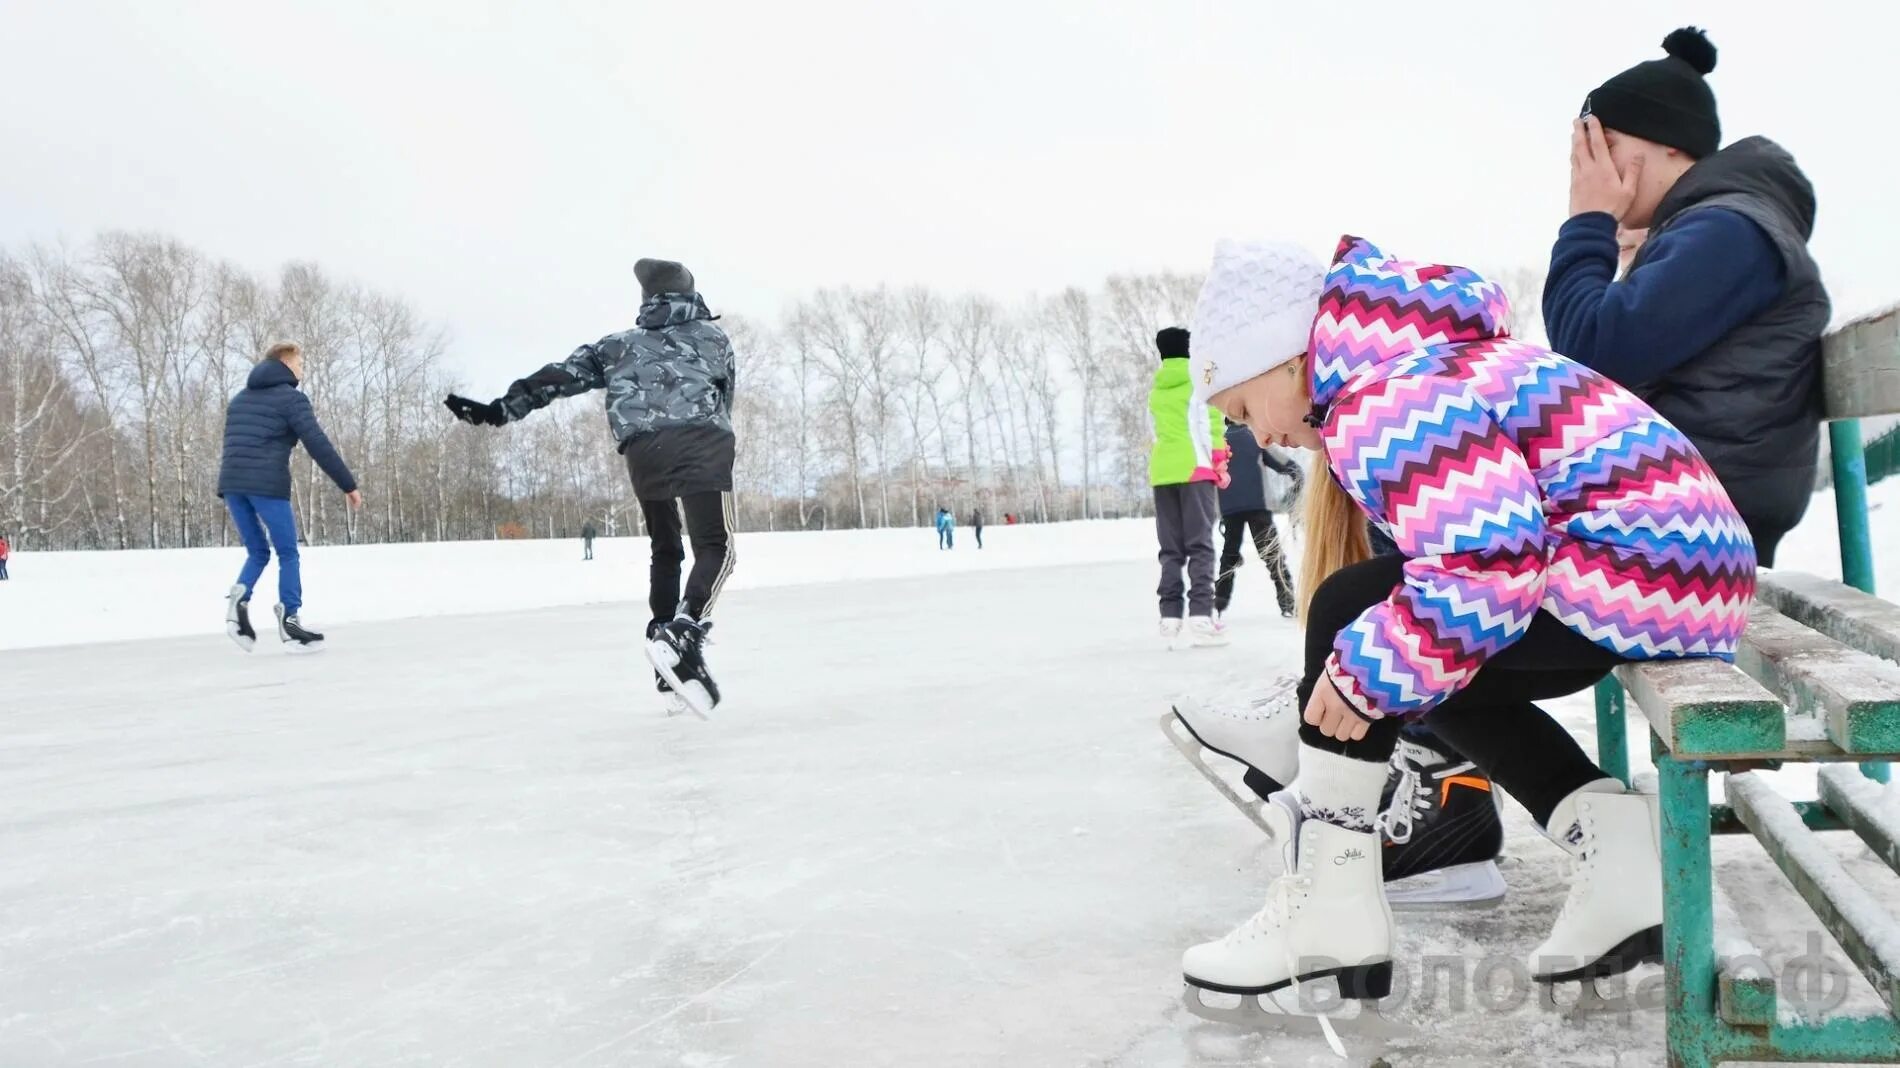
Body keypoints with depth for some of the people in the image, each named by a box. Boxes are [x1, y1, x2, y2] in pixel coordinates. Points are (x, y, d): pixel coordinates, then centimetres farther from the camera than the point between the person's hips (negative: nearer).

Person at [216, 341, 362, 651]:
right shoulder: (291, 398, 0)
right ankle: (290, 622, -3)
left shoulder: (240, 399, 24)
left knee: (258, 552, 16)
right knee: (288, 554, 2)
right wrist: (349, 485, -4)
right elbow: (319, 446, -8)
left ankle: (239, 600, -10)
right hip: (267, 485, -7)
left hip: (232, 483, 7)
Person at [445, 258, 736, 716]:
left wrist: (498, 410, 14)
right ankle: (684, 632, -32)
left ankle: (669, 662, 17)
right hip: (700, 445, -3)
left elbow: (559, 377, 16)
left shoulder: (618, 345, 26)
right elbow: (725, 398, 25)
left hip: (641, 450, 3)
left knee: (665, 550, 19)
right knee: (716, 547, -5)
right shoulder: (714, 337, 23)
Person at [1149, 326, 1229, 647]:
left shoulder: (1155, 388, 17)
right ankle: (1200, 617, -15)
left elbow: (1155, 430, 16)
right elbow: (1210, 422, -5)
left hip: (1162, 470, 5)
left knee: (1170, 548, 7)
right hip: (1195, 468, -5)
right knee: (1200, 545, -6)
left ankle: (1170, 618, 2)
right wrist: (1220, 462, 0)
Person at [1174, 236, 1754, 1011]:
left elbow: (1486, 563, -27)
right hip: (1685, 570, 11)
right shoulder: (1433, 370, 20)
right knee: (1428, 666, 22)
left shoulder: (1383, 404, -14)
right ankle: (1610, 839, 9)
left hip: (1634, 573, -11)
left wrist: (1366, 676, -15)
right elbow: (1472, 542, 30)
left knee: (1351, 610, -7)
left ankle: (1328, 905, -1)